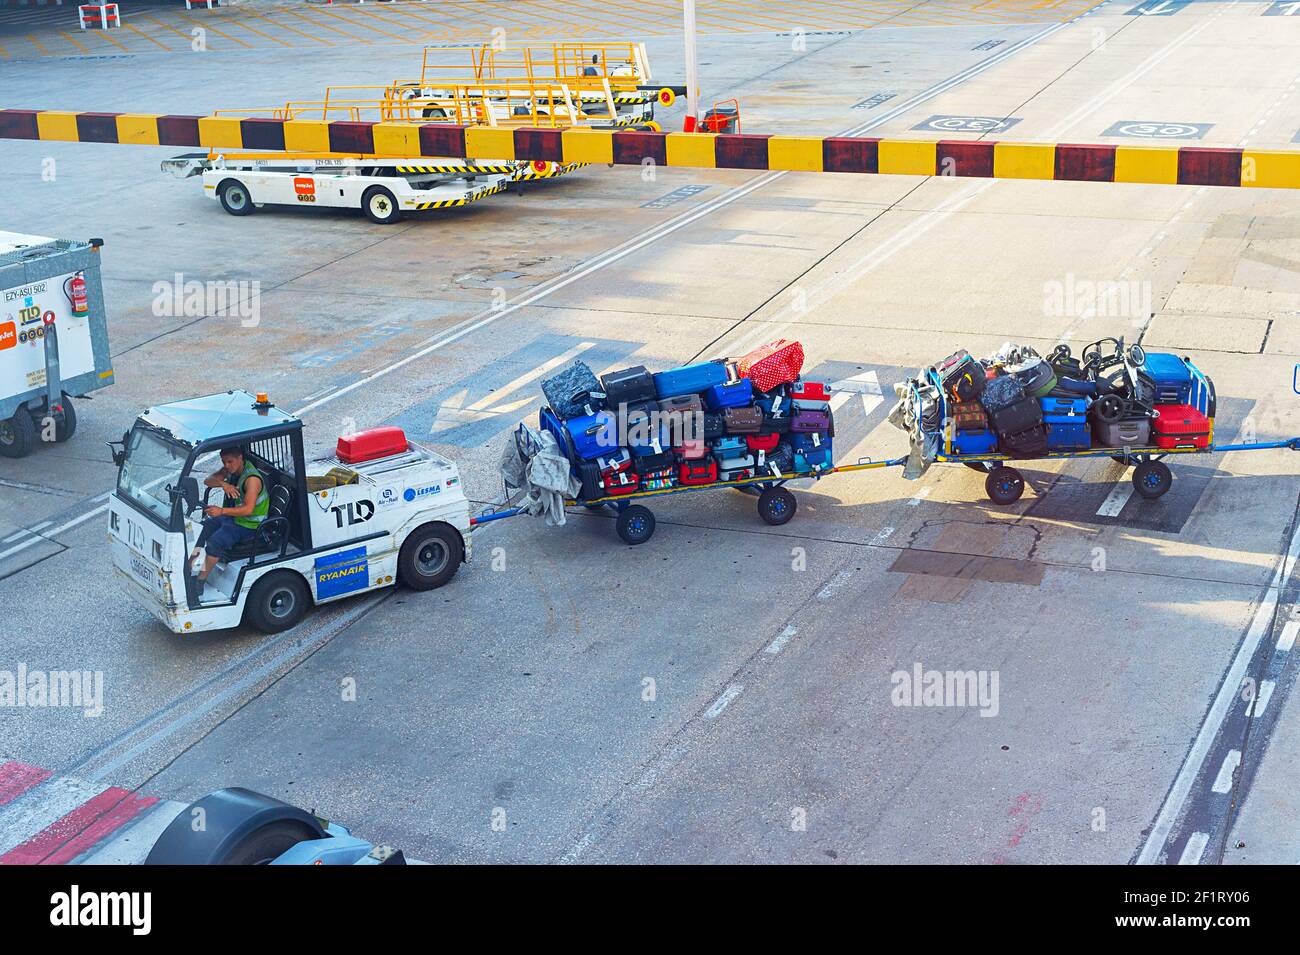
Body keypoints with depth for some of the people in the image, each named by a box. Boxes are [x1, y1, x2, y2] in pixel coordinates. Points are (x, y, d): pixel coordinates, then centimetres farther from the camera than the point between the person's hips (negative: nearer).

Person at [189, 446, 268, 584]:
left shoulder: (252, 478, -25)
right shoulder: (231, 468, 2)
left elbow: (248, 509, -33)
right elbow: (207, 481, -2)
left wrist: (222, 511, -45)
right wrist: (222, 483, -24)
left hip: (248, 525, -9)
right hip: (231, 516, 9)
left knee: (215, 541, -27)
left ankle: (200, 581, -20)